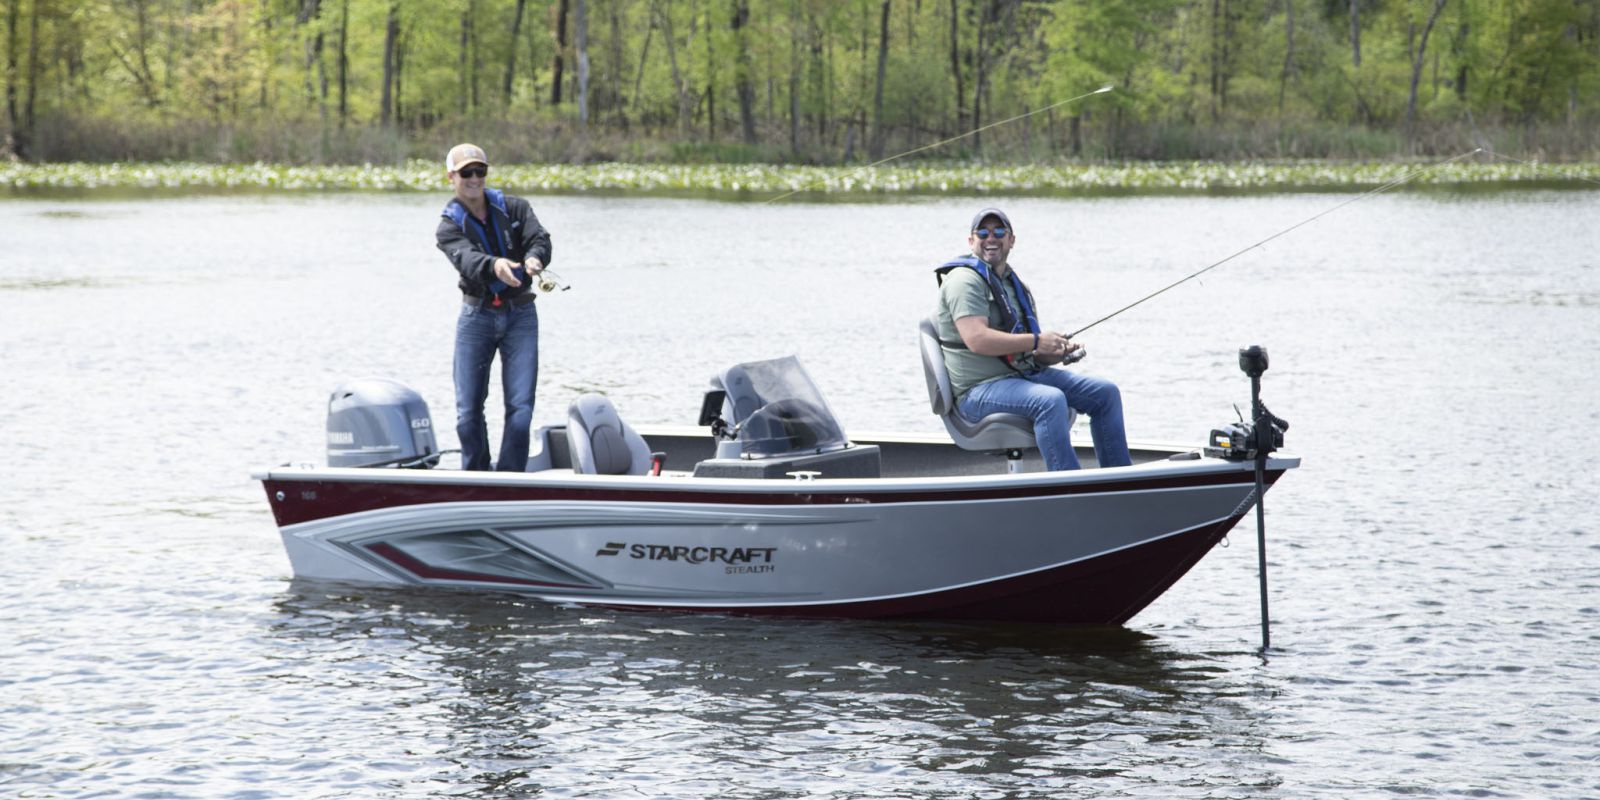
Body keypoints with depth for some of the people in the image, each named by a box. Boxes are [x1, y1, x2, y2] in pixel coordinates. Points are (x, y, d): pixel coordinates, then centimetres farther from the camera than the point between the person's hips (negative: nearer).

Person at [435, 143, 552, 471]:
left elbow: (540, 238, -11)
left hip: (520, 315, 0)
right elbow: (467, 259, -22)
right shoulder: (449, 226, -1)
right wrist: (494, 265, -45)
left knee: (520, 407, -9)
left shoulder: (514, 208, 5)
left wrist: (534, 258, -37)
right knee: (468, 411, -2)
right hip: (476, 317, 0)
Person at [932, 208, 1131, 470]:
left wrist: (1057, 353, -1)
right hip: (980, 389, -9)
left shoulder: (1015, 285, 21)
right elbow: (976, 339, -24)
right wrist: (1036, 341, -17)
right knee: (1051, 400, -36)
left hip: (1026, 375, 9)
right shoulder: (964, 280, -9)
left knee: (1105, 392, 3)